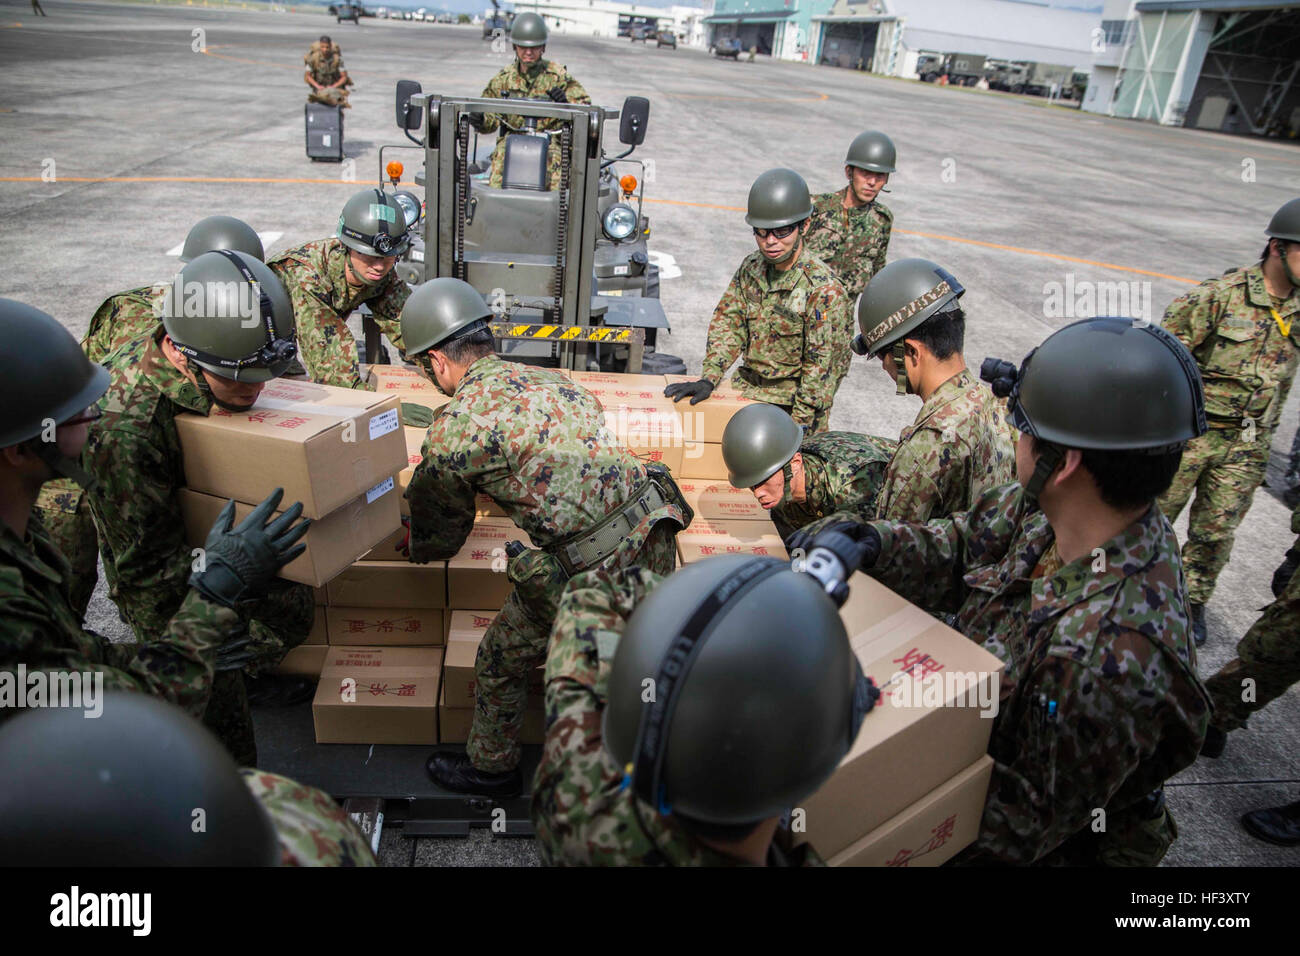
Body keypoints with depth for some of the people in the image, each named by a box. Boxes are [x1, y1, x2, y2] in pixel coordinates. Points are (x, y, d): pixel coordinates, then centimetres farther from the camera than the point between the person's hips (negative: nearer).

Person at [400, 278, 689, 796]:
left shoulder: (453, 428, -7)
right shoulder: (547, 377, 15)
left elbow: (441, 527, 10)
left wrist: (420, 553, 35)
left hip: (590, 573, -7)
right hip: (655, 542, 7)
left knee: (500, 662, 20)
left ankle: (490, 768, 43)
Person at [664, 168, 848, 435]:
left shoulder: (824, 289, -17)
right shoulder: (751, 268, 4)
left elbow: (823, 366, -17)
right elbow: (728, 324, 5)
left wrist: (796, 429, -18)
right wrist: (708, 380, -10)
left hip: (794, 405, -5)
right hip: (745, 389, 5)